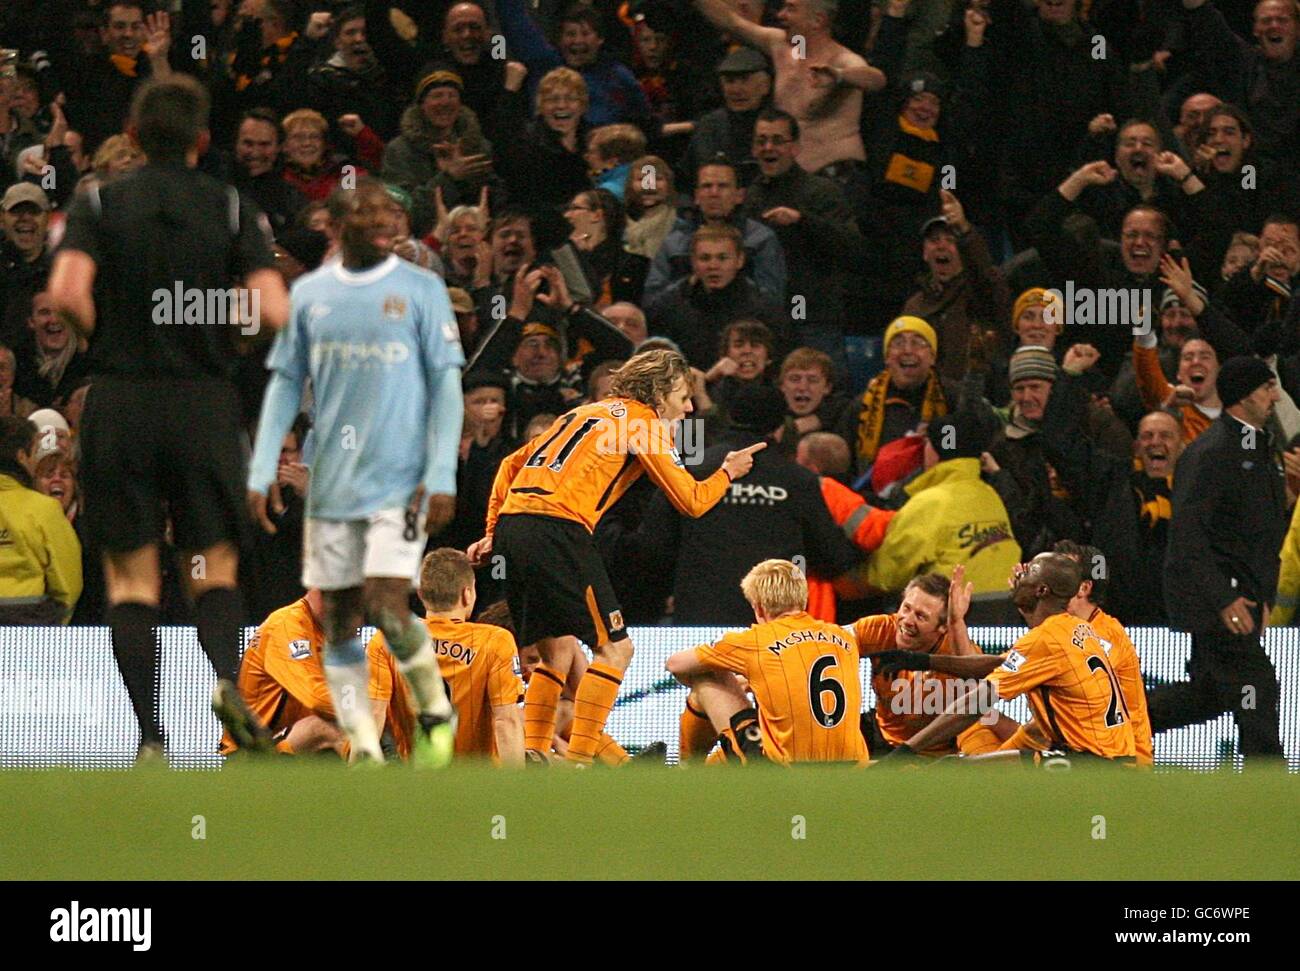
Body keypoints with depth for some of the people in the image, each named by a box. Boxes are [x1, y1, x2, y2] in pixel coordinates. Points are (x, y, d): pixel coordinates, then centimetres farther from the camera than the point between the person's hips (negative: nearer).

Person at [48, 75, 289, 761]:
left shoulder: (99, 207, 0)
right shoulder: (229, 209, 2)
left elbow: (67, 293, -16)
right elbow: (273, 310, -9)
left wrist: (103, 338, 3)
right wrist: (227, 322, 12)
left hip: (119, 401, 0)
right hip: (204, 400, 0)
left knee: (131, 579, 6)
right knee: (215, 570, 9)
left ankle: (148, 735, -4)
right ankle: (226, 678, -20)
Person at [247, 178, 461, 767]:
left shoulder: (421, 291, 0)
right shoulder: (309, 294, 8)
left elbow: (446, 386, 0)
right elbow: (285, 385, 12)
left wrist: (441, 478, -9)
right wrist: (261, 473, 3)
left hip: (400, 483, -4)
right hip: (331, 486, 4)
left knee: (388, 611, -14)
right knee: (339, 623, 1)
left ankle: (436, 713, 11)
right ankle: (365, 751, 6)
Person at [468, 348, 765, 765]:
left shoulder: (587, 412, 28)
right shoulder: (644, 422, 5)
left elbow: (513, 464, 27)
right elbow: (691, 500, 4)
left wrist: (494, 531, 26)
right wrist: (728, 473, 22)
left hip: (511, 526, 8)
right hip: (557, 531, -8)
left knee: (555, 650, 19)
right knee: (615, 647, -2)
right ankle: (578, 763, -11)